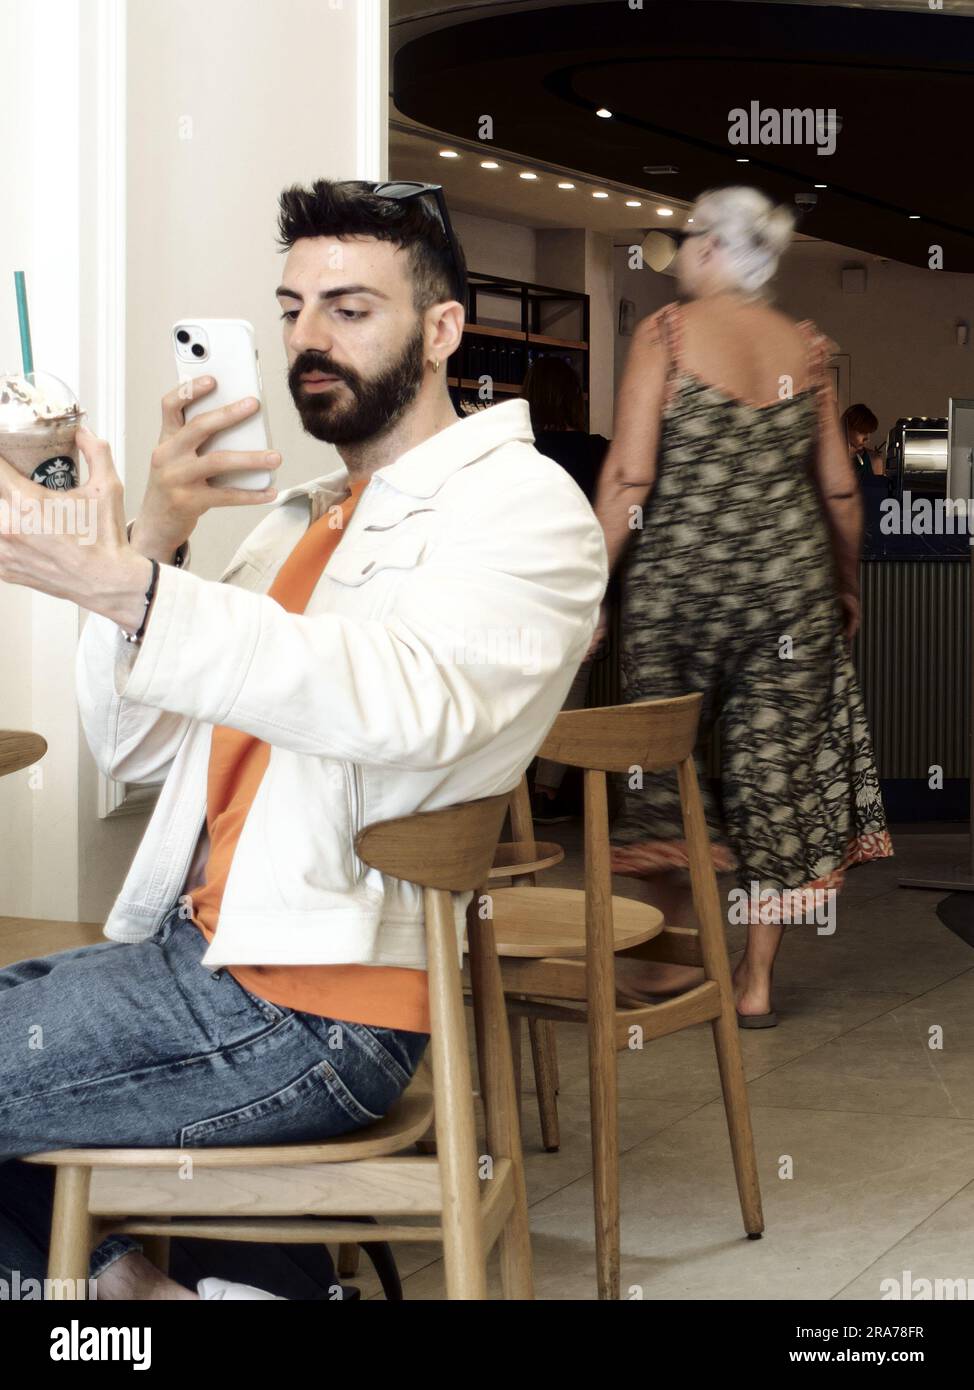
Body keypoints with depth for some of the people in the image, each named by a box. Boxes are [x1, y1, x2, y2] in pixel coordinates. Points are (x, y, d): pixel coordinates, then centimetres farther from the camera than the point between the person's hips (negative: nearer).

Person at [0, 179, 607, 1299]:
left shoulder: (523, 505, -5)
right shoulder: (299, 515, 19)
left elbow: (408, 701, -27)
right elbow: (136, 749, 13)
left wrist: (130, 590, -36)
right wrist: (153, 537, -3)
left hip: (310, 1007, -9)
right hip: (195, 948, 9)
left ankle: (133, 1278, 7)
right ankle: (129, 1278, 9)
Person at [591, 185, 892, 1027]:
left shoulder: (667, 332, -6)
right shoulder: (807, 347, 6)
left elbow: (629, 475, -11)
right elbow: (839, 486, 8)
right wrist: (848, 585, 20)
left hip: (682, 572, -3)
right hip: (790, 578, 3)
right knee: (777, 765, 8)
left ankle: (678, 948, 16)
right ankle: (757, 981, 13)